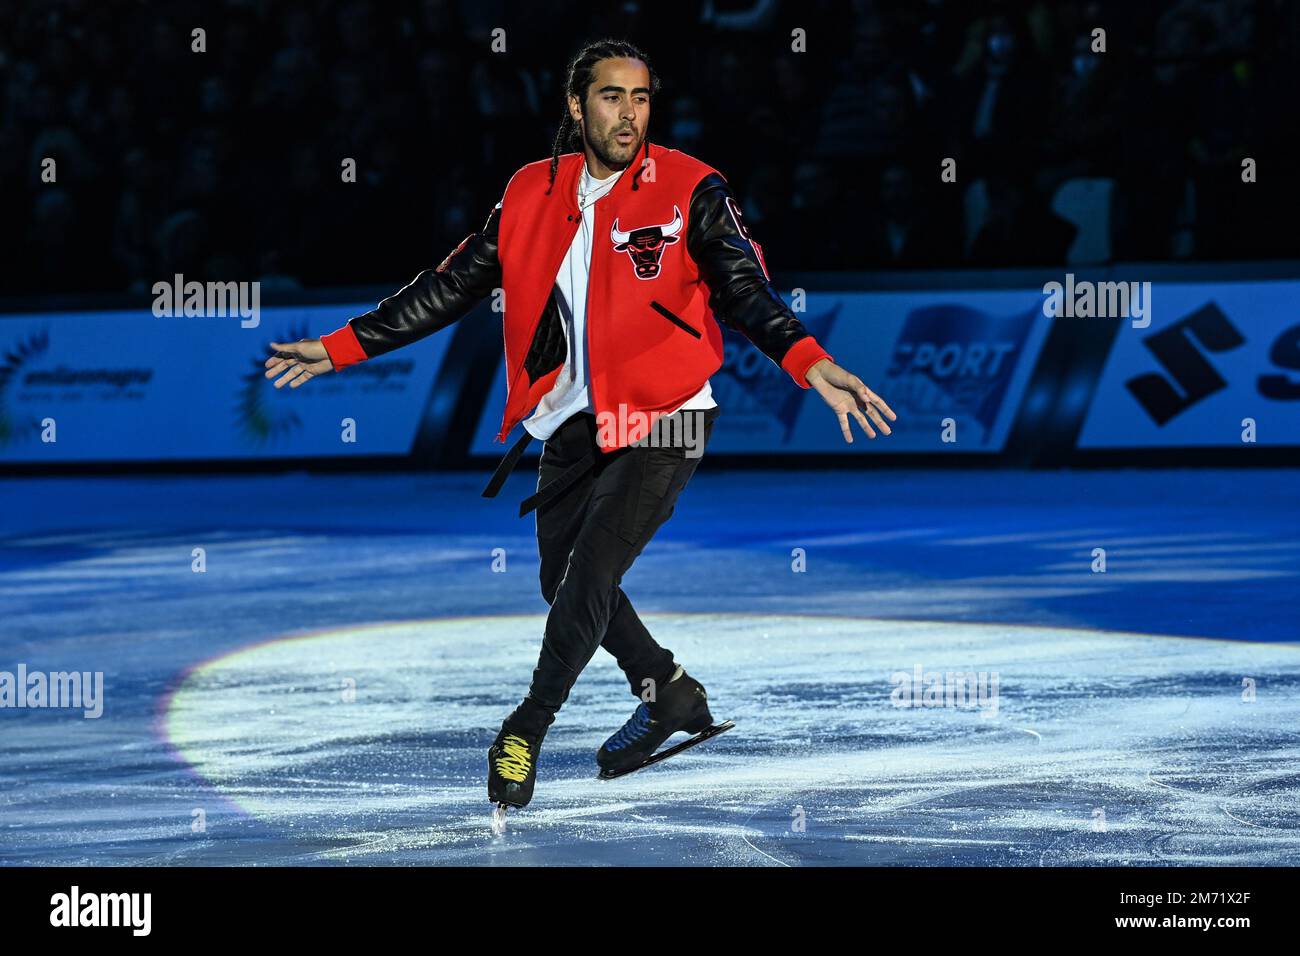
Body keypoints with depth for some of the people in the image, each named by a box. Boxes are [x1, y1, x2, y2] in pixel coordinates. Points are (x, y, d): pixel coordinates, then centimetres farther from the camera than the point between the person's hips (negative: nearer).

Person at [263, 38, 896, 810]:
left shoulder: (690, 191, -10)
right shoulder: (533, 197, 3)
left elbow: (744, 290, -18)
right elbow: (451, 289, 9)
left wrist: (809, 362, -36)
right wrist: (343, 347, 7)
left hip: (661, 421, -5)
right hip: (574, 423, 5)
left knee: (588, 580, -14)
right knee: (565, 579, 13)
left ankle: (528, 731, 3)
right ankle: (670, 695, 35)